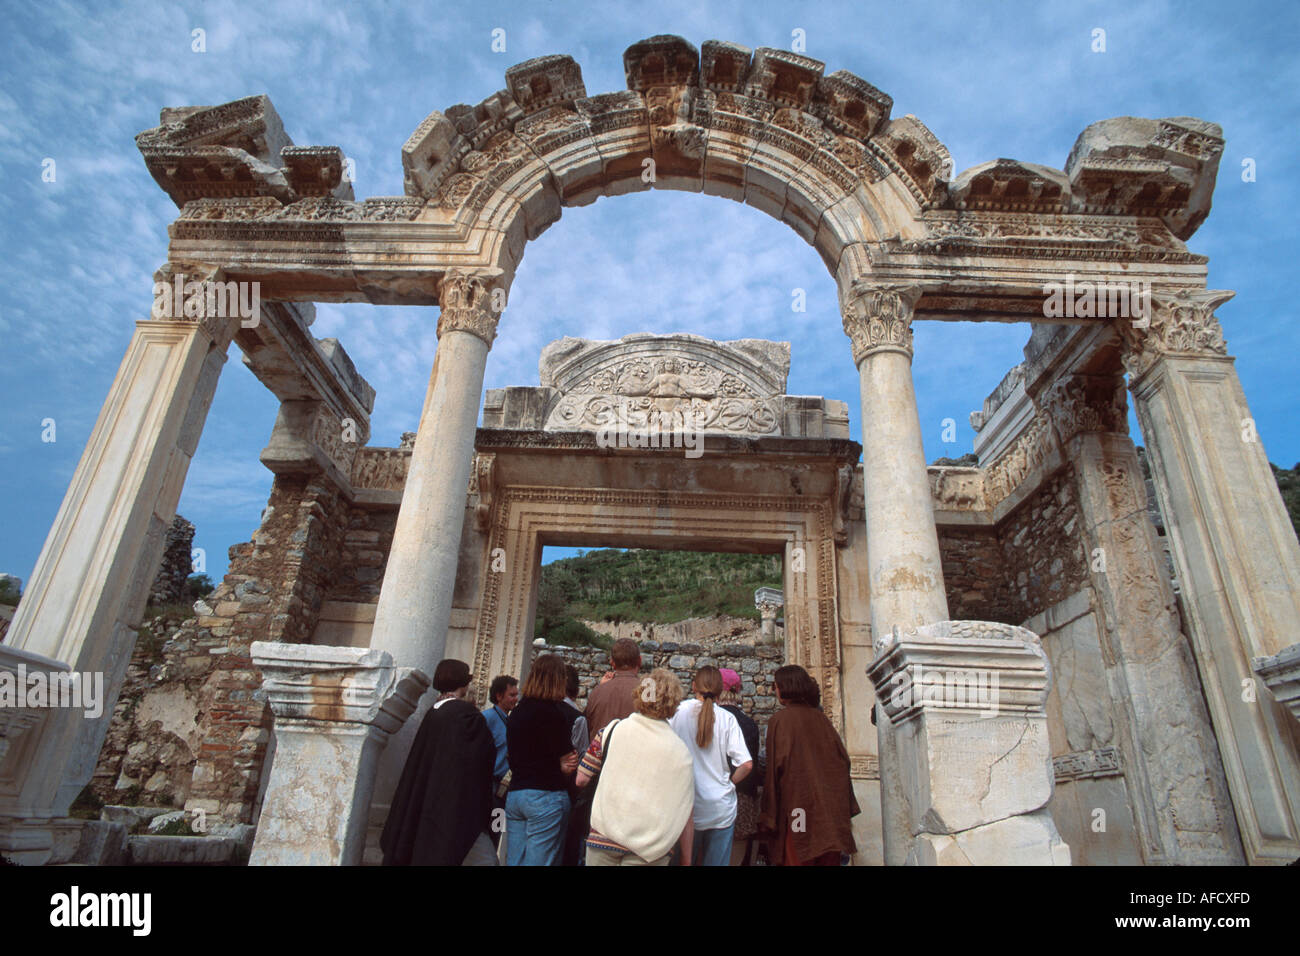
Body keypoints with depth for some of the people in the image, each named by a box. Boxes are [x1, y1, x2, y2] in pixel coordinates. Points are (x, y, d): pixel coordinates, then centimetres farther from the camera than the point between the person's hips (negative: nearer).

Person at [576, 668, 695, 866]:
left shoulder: (612, 730, -5)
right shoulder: (680, 751, -7)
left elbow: (581, 780, 0)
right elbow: (684, 815, -3)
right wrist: (686, 860, 8)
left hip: (603, 835, 1)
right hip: (648, 851, -1)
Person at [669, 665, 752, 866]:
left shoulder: (680, 711, -7)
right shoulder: (727, 719, -7)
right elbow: (747, 764, -11)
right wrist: (729, 783, 6)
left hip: (687, 806, 0)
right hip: (721, 810, 0)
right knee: (716, 862, 14)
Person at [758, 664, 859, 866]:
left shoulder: (780, 719, -8)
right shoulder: (819, 717, 6)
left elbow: (776, 767, -13)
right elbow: (842, 758, 6)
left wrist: (769, 816, -9)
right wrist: (844, 806, 12)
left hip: (797, 803, -5)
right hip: (829, 807, 5)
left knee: (797, 860, 3)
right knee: (828, 860, 13)